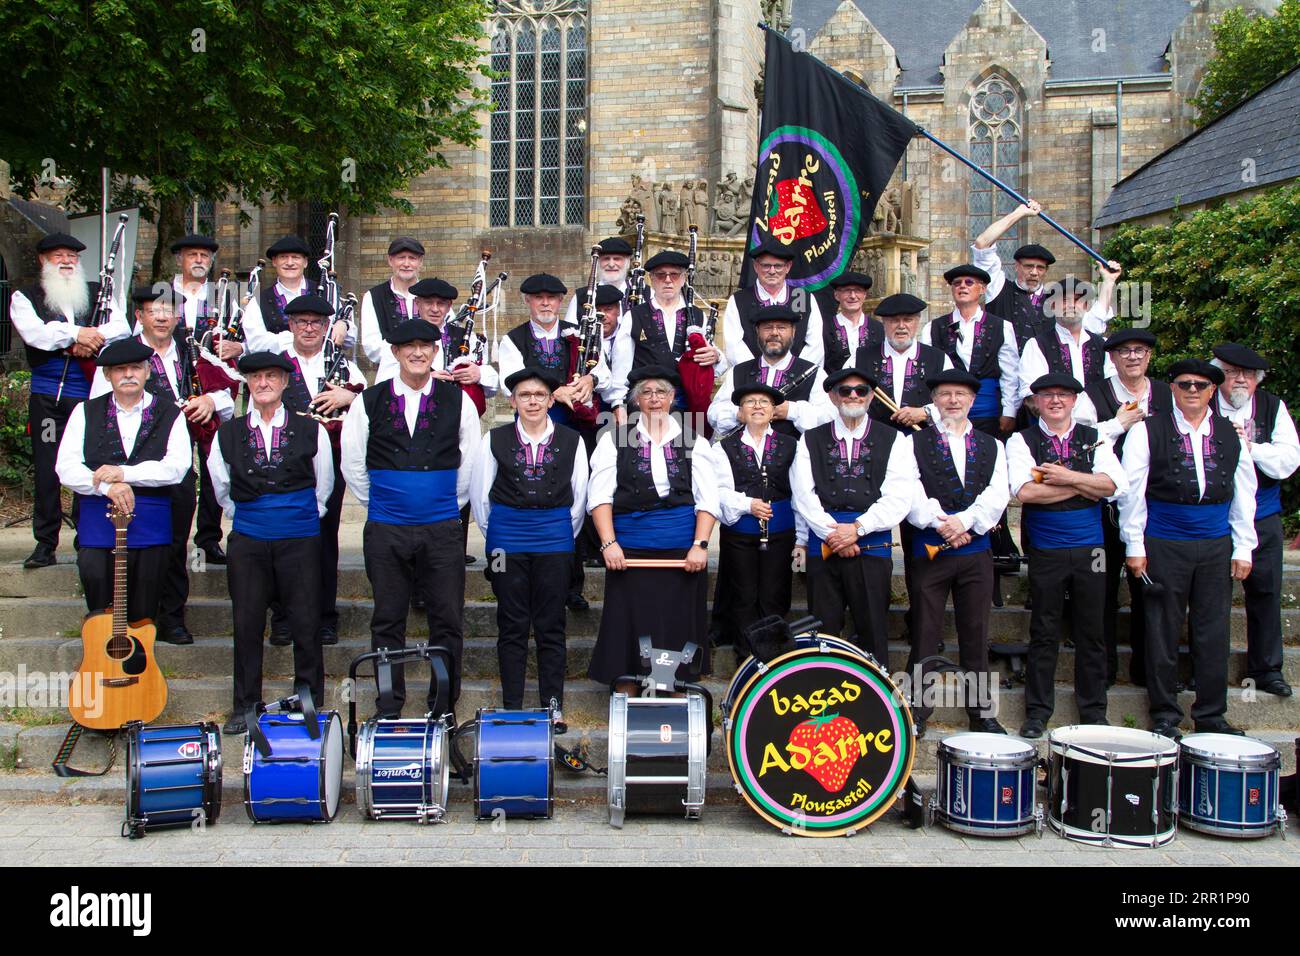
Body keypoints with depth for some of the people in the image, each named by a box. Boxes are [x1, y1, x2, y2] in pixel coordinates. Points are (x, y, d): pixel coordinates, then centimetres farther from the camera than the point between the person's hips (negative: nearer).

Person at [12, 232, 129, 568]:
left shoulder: (97, 293, 14)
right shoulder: (25, 297, 7)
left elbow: (121, 327, 1)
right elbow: (33, 332, -11)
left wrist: (92, 339, -16)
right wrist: (76, 334, -18)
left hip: (90, 393, 1)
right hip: (47, 394, -1)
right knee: (46, 468, 0)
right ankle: (45, 543, 8)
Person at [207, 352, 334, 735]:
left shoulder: (311, 431, 2)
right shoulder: (227, 434, 5)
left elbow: (323, 485, 14)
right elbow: (222, 488, 20)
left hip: (300, 541, -1)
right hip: (247, 542, 1)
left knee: (306, 627, 0)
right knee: (246, 625, 5)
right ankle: (244, 707, 19)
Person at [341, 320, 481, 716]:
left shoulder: (458, 400, 4)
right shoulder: (369, 402, 3)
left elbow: (471, 460, 10)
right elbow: (352, 463, 10)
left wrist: (451, 502, 10)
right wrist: (376, 503, 11)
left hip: (442, 530, 0)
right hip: (386, 530, 0)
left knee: (447, 620, 2)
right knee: (387, 620, 7)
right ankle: (388, 708, 19)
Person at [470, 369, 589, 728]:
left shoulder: (571, 441, 4)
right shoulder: (495, 440, 3)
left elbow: (579, 496, 11)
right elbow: (479, 494, 9)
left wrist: (565, 534, 11)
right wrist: (494, 535, 11)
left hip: (555, 543, 0)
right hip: (507, 543, 0)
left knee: (551, 627, 5)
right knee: (512, 626, 5)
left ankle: (554, 705, 14)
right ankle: (512, 707, 13)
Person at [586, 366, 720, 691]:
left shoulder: (694, 444, 11)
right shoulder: (614, 440, 7)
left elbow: (707, 500, 7)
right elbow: (599, 496, 2)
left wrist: (699, 546, -5)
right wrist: (609, 544, -9)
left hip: (683, 552, 1)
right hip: (630, 551, -1)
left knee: (678, 623, 3)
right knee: (630, 624, 1)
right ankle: (626, 685, 13)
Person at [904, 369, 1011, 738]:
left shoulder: (992, 446, 13)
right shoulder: (915, 442, 5)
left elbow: (997, 496, 0)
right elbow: (910, 493, -7)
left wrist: (964, 521, -14)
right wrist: (941, 524, -17)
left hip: (976, 551, 2)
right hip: (928, 551, -2)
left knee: (976, 636, 7)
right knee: (924, 637, 1)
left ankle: (982, 713, 16)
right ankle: (916, 713, 10)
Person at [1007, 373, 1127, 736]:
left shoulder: (1094, 439, 8)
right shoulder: (1022, 441, 1)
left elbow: (1116, 485, -7)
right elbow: (1024, 490, -16)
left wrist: (1067, 476, -16)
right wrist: (1084, 486, -11)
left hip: (1090, 549, 2)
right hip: (1046, 552, -2)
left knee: (1091, 634, 8)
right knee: (1044, 634, 5)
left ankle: (1094, 712, 20)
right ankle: (1037, 712, 15)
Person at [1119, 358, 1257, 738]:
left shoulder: (1231, 435, 9)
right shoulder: (1147, 432, -1)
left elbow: (1244, 494, 11)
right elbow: (1132, 492, -3)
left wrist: (1243, 548, 6)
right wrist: (1135, 546, -6)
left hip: (1217, 547, 3)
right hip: (1164, 546, -3)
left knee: (1213, 633, 6)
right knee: (1163, 633, 3)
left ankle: (1211, 716, 19)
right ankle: (1164, 716, 16)